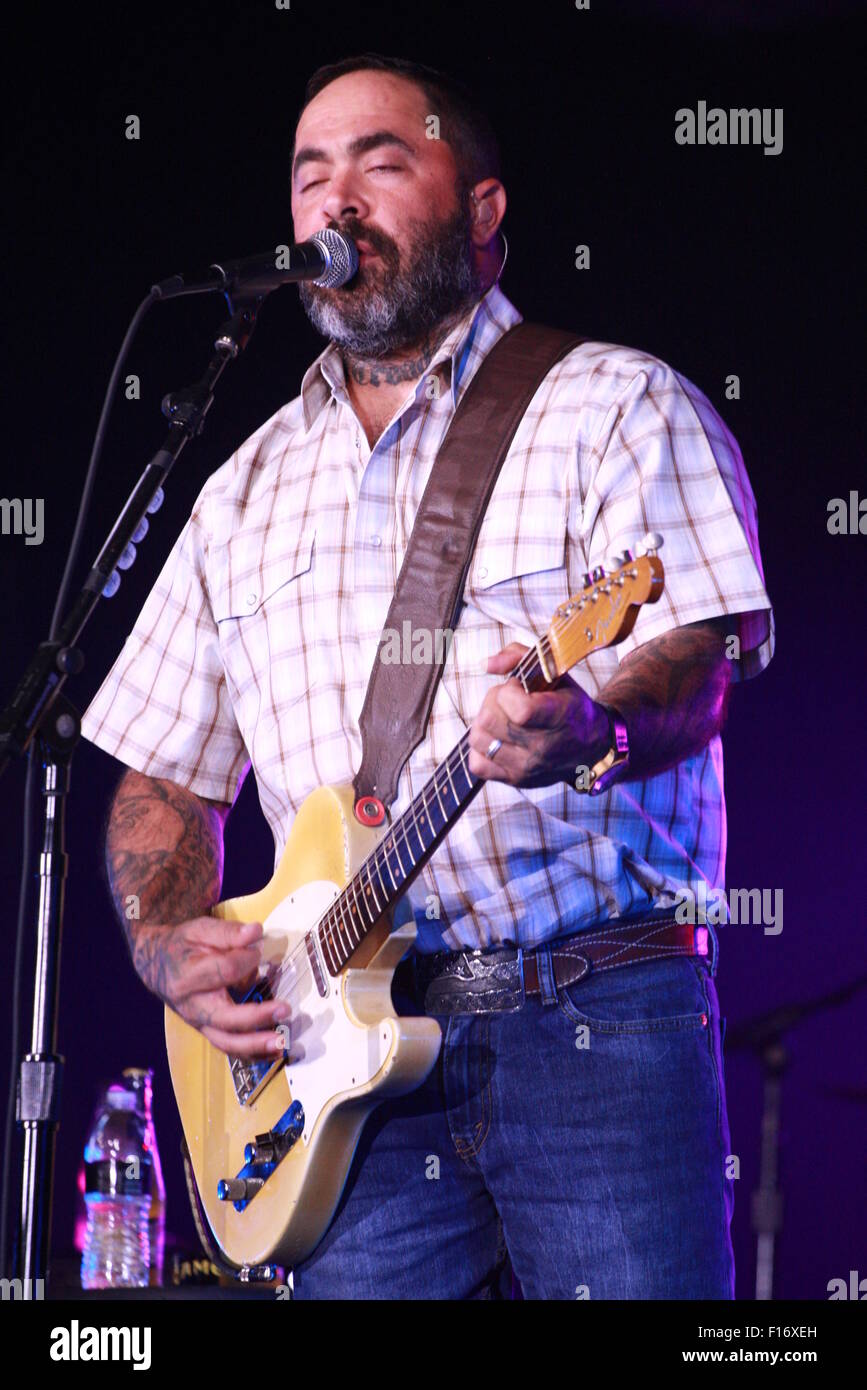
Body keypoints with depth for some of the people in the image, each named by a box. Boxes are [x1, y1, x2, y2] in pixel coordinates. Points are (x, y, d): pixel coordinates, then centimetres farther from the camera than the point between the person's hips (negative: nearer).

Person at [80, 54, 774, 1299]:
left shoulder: (617, 406, 4)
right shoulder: (248, 491, 19)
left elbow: (700, 651, -11)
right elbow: (163, 776, 22)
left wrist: (592, 730, -33)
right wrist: (167, 944, 3)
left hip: (598, 1022, -4)